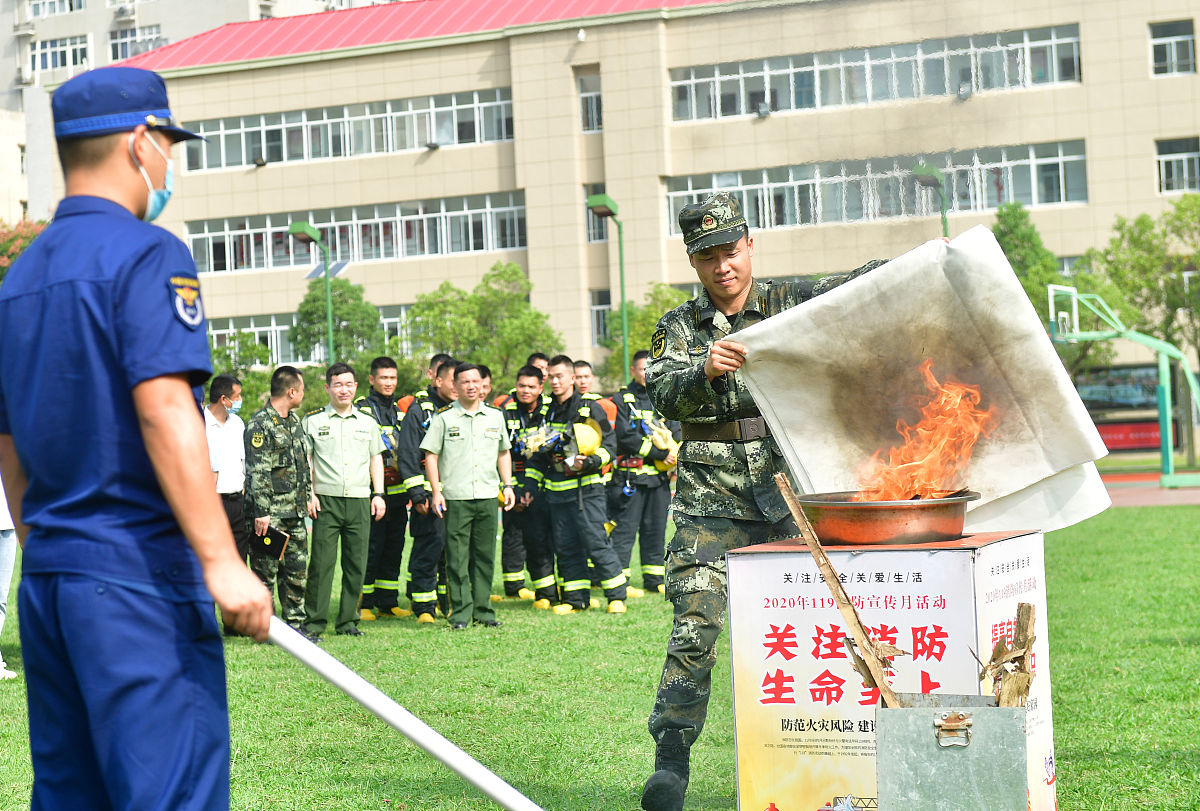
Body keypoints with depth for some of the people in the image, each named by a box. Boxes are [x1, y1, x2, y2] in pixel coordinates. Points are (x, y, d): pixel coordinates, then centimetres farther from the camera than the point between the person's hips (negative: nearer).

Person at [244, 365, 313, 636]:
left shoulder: (295, 419, 15)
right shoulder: (259, 425, -12)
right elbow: (257, 473, -17)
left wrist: (308, 497, 20)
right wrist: (261, 512, -20)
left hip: (296, 512, 8)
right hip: (270, 514, -8)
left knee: (297, 572, 10)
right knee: (265, 572, -2)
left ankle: (295, 624, 18)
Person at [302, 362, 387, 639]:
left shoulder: (368, 422, 14)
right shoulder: (313, 421, 5)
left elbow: (376, 460, 17)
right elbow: (304, 460, 4)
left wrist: (378, 494, 8)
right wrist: (309, 494, -5)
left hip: (360, 501, 3)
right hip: (326, 500, -3)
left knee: (356, 564, 4)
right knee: (321, 562, -7)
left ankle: (348, 621, 13)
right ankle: (314, 622, 0)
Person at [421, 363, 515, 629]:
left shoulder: (495, 416, 12)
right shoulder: (443, 417, 0)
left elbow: (503, 453, 21)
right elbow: (430, 455, 0)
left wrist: (507, 485, 12)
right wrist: (436, 491, -6)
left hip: (488, 497, 3)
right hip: (455, 498, -3)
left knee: (485, 556, 7)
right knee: (457, 558, -2)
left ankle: (483, 610, 14)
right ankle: (460, 612, 2)